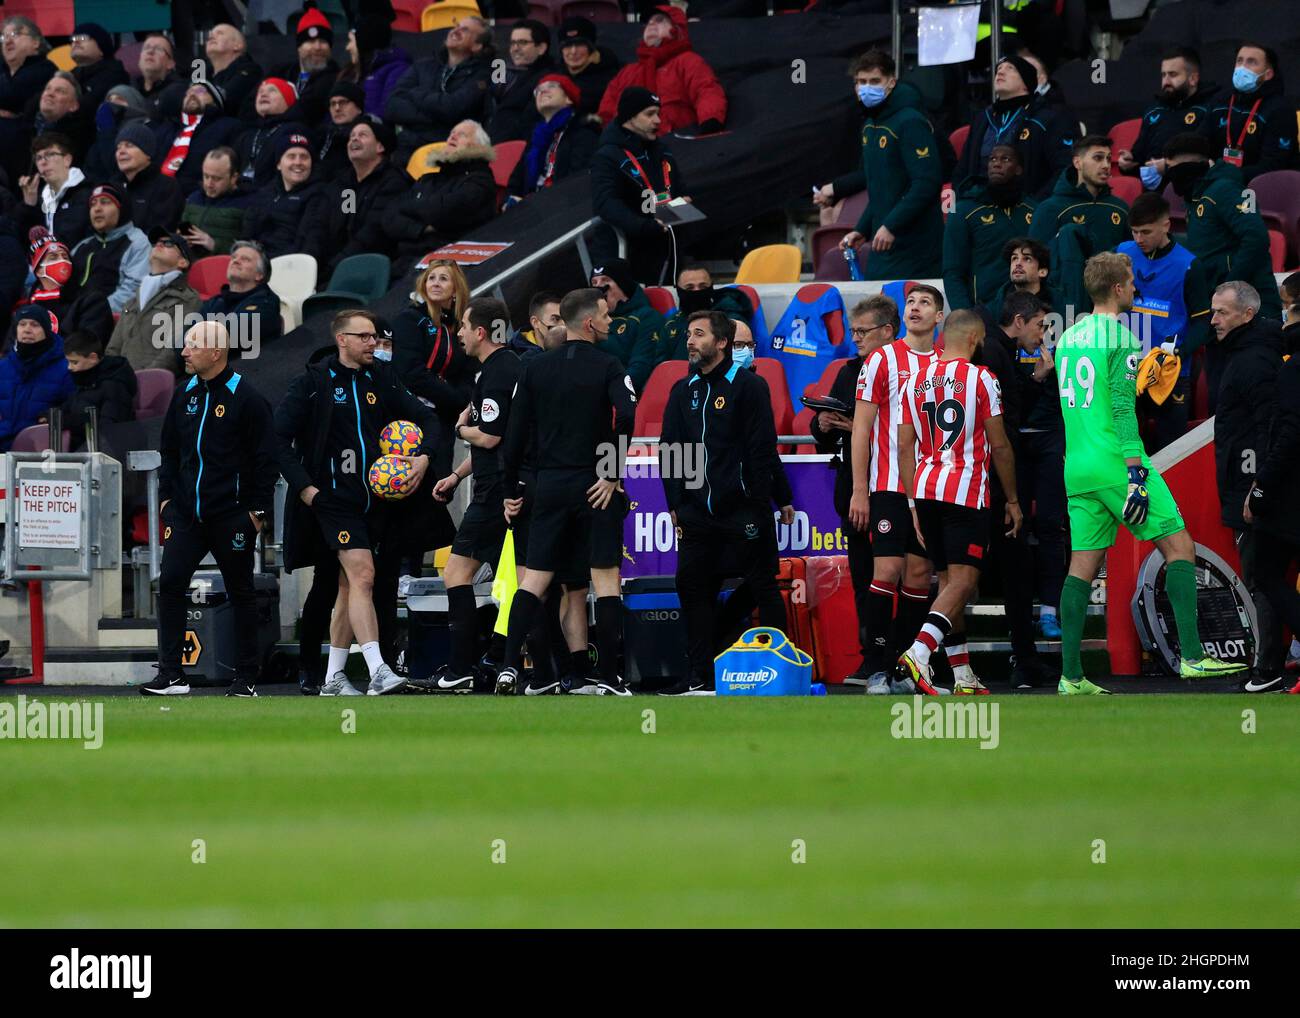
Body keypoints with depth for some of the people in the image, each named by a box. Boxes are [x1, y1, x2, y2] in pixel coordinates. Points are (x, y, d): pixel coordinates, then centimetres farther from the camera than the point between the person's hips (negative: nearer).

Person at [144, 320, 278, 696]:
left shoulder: (246, 397, -8)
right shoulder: (185, 394, 10)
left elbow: (266, 458, -7)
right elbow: (170, 450, 20)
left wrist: (259, 510, -9)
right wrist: (166, 496, 12)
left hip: (232, 516, -5)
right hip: (186, 514, 5)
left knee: (241, 593, 4)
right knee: (170, 583, -6)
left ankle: (247, 679, 11)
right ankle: (171, 675, -5)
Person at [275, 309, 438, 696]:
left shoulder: (381, 380, 10)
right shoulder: (314, 381, -5)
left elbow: (424, 417, 14)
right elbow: (279, 436, -6)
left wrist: (423, 456, -6)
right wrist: (303, 486, -12)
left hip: (372, 498, 6)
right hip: (333, 496, -6)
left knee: (350, 586, 12)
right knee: (362, 575, -19)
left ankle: (333, 678, 20)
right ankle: (377, 672, -28)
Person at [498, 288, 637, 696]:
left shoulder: (535, 368, 6)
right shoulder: (606, 367, -6)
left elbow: (516, 432, 5)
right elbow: (628, 416, -21)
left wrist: (511, 490, 12)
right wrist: (613, 474, -13)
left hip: (549, 485, 3)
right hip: (595, 488, -3)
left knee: (534, 578, 6)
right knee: (606, 578, 2)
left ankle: (510, 666, -4)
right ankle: (608, 677, 1)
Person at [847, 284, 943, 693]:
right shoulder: (883, 360, -1)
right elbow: (861, 427, -3)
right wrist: (859, 491, -9)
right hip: (889, 487, -4)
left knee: (919, 574, 4)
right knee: (887, 571, -11)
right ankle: (877, 670, -8)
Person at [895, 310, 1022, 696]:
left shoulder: (915, 381, 11)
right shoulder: (979, 378, -4)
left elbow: (905, 449, 11)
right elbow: (1000, 446, -2)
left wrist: (914, 504, 16)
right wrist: (1012, 500, 7)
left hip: (925, 490, 6)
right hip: (966, 491, -6)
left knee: (948, 582, 13)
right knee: (962, 582, -9)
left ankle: (963, 678, 14)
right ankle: (917, 654, -28)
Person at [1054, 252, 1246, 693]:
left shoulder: (1068, 337, 15)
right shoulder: (1119, 337, -9)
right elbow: (1123, 409, -16)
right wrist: (1135, 473, -18)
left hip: (1077, 469, 8)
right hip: (1116, 462, -8)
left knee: (1083, 567, 7)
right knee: (1180, 547, -1)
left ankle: (1070, 675, 3)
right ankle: (1191, 656, -8)